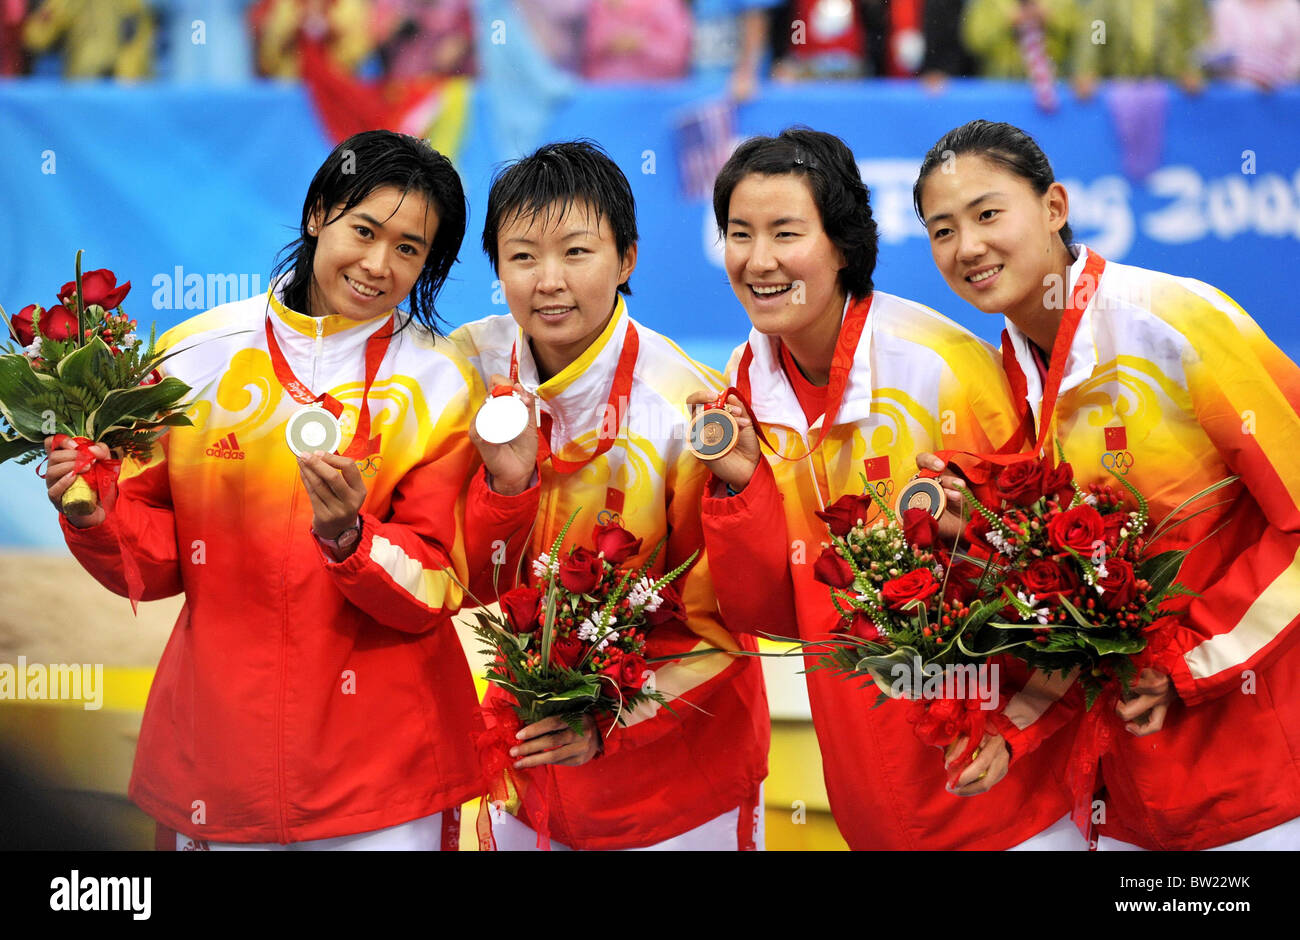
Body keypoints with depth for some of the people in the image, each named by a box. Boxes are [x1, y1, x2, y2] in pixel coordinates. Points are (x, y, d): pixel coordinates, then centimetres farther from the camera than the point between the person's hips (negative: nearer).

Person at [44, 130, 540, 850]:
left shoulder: (438, 386, -3)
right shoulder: (199, 355, 1)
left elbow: (432, 595, -7)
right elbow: (157, 561, 6)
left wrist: (349, 537, -24)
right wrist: (99, 519, -13)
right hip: (216, 732, 2)